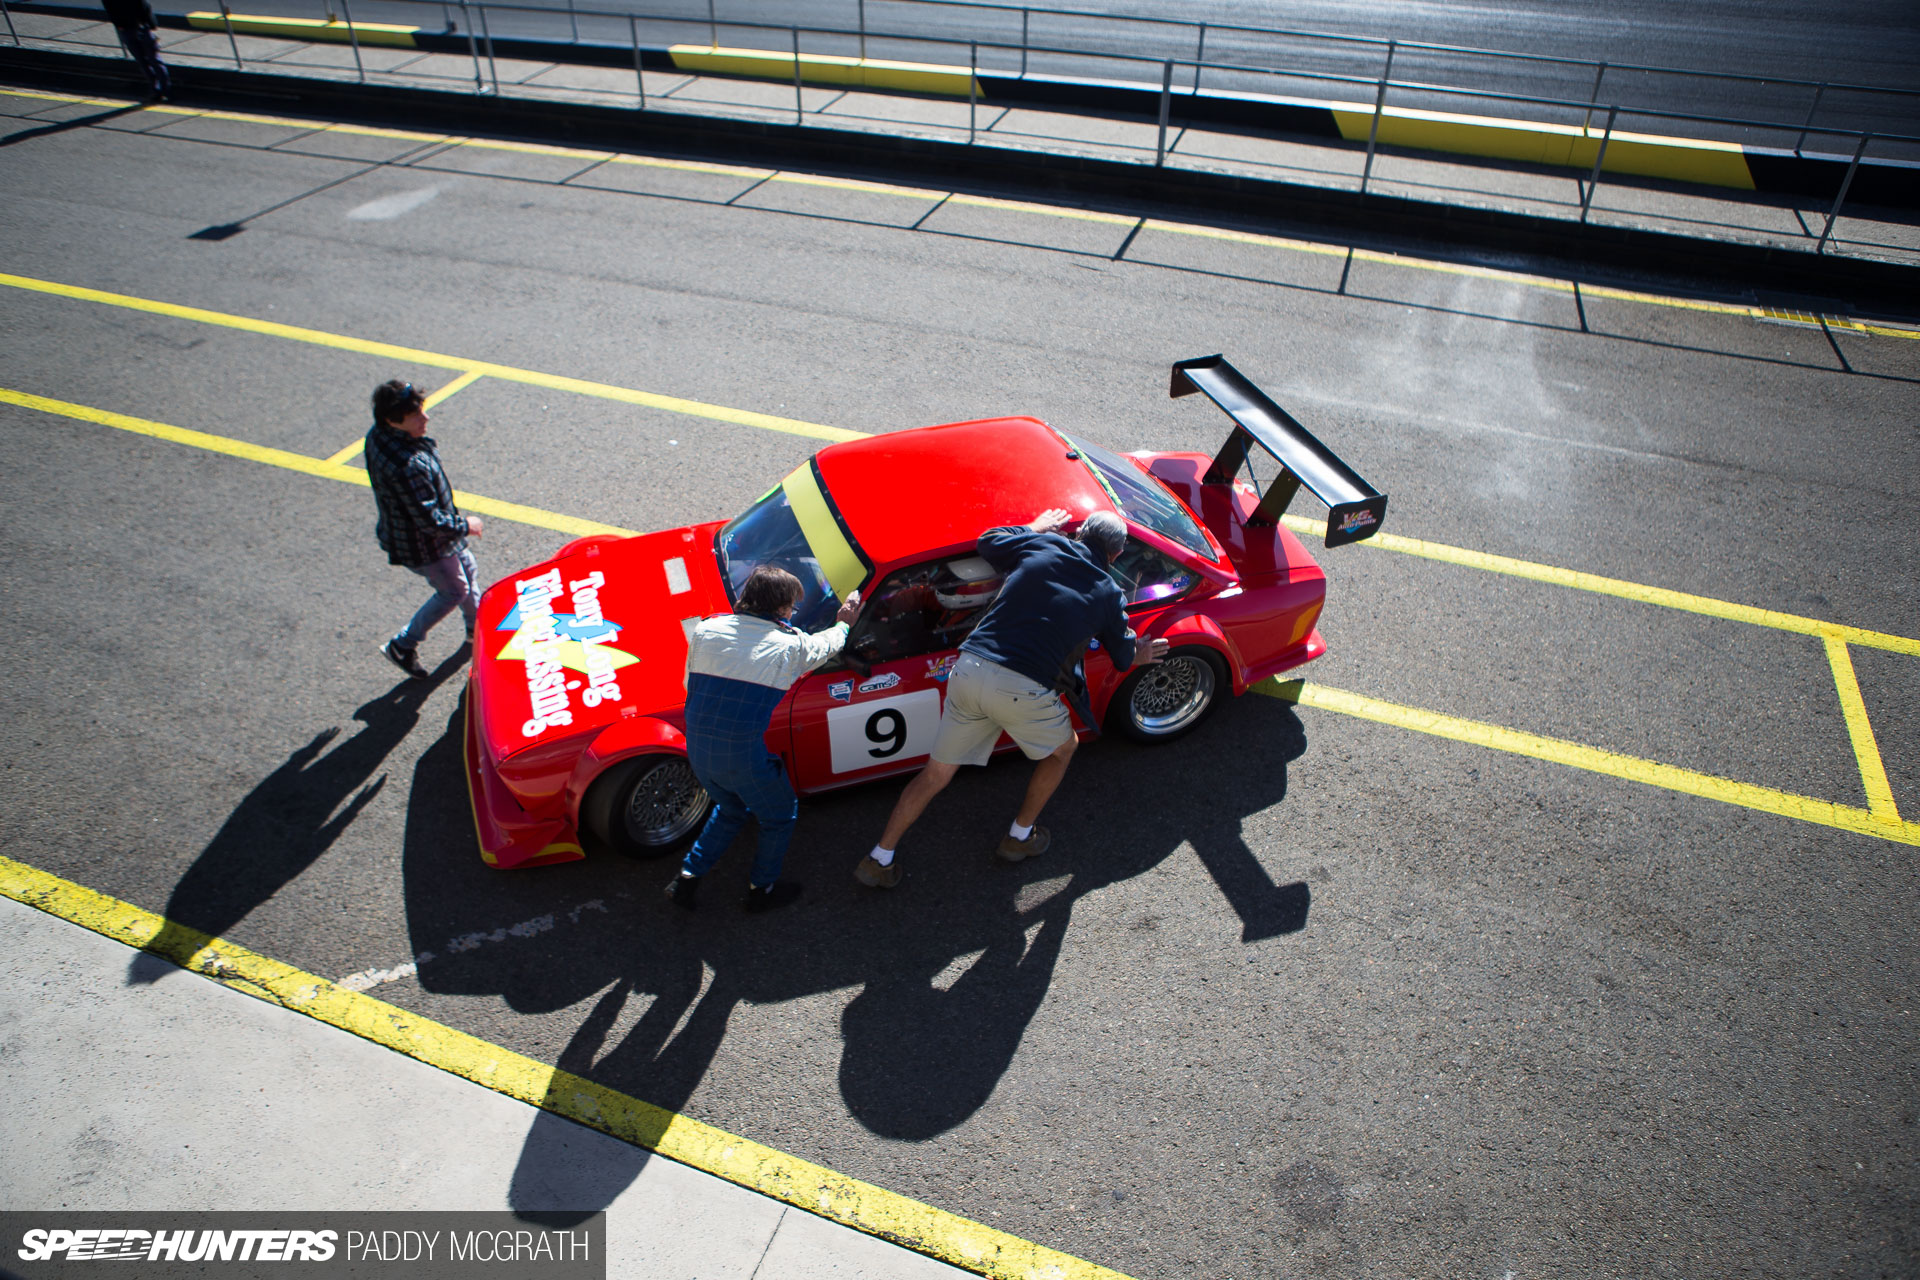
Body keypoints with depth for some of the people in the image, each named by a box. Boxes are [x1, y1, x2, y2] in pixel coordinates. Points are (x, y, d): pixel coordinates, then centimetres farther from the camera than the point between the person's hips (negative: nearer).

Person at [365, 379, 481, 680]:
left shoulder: (378, 435, -10)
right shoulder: (409, 466, -40)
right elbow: (430, 521, -33)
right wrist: (464, 525, -16)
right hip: (422, 546, -9)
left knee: (466, 567, 27)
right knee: (454, 591, 15)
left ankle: (478, 628, 48)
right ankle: (403, 646, 28)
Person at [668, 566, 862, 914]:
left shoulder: (705, 630, 0)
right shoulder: (789, 645, -8)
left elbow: (688, 684, 10)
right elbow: (827, 644, 13)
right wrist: (844, 624, 33)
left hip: (698, 751, 5)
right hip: (745, 758, -5)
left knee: (730, 809, 33)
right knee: (780, 817, 23)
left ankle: (687, 878, 32)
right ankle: (762, 888, 36)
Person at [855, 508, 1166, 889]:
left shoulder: (1042, 544, 12)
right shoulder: (1108, 593, 10)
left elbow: (987, 543, 29)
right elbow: (1122, 659, 24)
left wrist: (1036, 527, 43)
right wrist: (1140, 655, 48)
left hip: (969, 669, 3)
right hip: (1022, 690, -3)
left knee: (935, 774, 17)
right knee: (1063, 747, 30)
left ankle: (878, 860, 23)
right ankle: (1019, 836, 38)